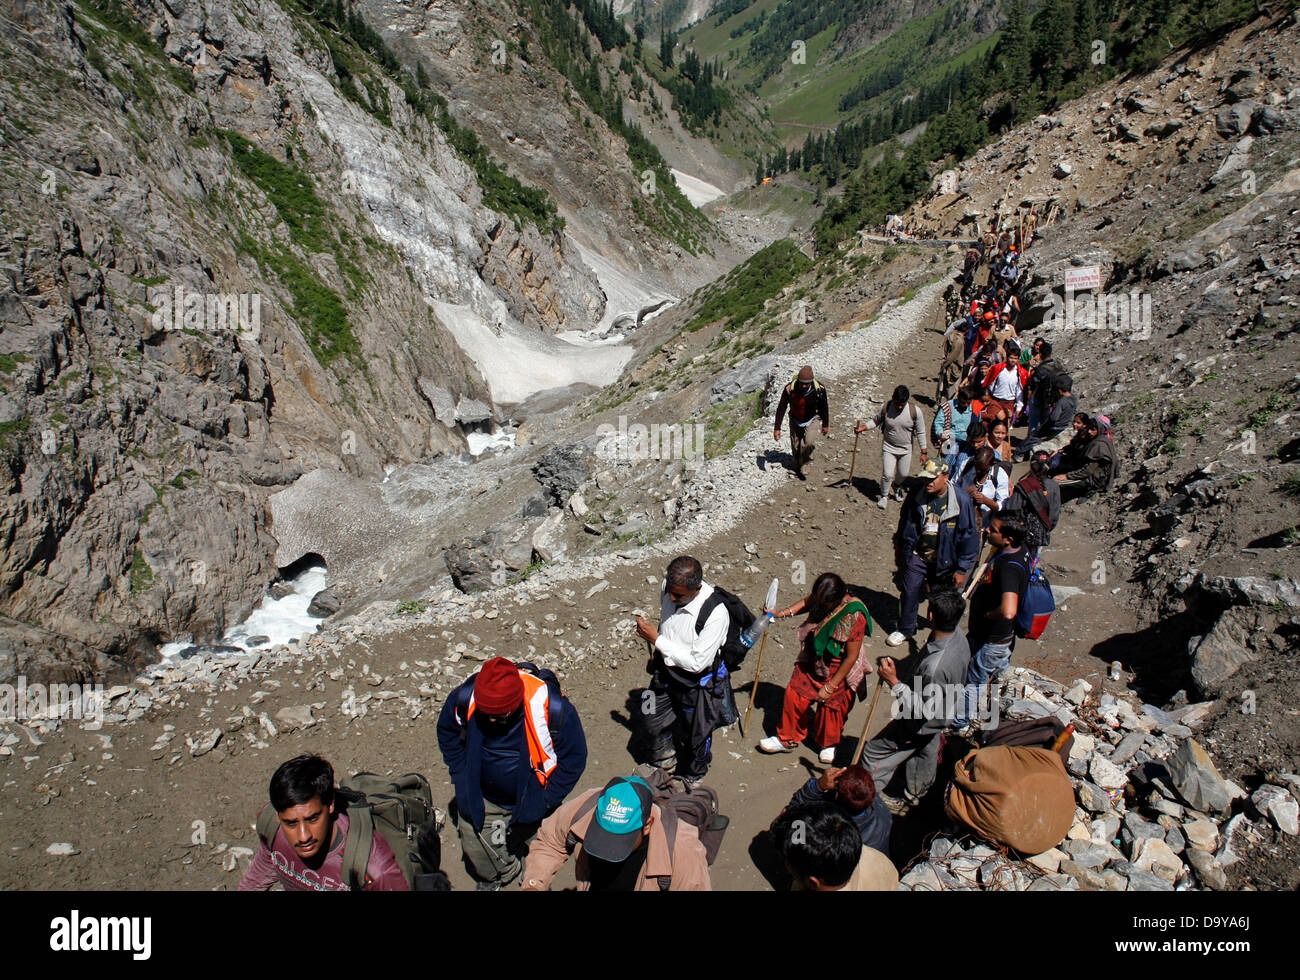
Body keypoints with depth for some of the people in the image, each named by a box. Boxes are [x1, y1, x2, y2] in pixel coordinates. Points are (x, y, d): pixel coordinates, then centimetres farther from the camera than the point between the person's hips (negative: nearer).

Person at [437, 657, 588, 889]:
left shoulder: (552, 709, -33)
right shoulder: (465, 698, -25)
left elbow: (574, 757, -15)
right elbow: (447, 732, 0)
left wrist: (545, 800, -13)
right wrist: (462, 776, -2)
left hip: (530, 799, -2)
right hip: (481, 797, 2)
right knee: (475, 848, 16)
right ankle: (490, 879, 49)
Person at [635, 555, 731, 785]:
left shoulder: (716, 614, -36)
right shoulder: (669, 586, -17)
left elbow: (697, 663, -31)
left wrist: (656, 639, -28)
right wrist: (655, 654, 15)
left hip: (697, 682, -5)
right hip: (666, 668, 5)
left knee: (695, 735, 18)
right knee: (653, 719, 22)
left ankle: (692, 777, 49)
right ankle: (666, 758, 54)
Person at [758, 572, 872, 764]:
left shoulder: (854, 616, -33)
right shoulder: (820, 597, -17)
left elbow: (851, 657, -25)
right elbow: (806, 603, 10)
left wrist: (830, 687, -18)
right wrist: (781, 613, -6)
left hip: (838, 671, -5)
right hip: (812, 661, 5)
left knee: (831, 706, 13)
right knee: (795, 695, 10)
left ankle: (829, 744, 45)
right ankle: (788, 739, 35)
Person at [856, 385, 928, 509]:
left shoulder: (915, 412, -17)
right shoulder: (885, 407, -15)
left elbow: (920, 433, -8)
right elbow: (876, 421, 3)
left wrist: (924, 452, -5)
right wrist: (863, 428, -14)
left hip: (906, 449, 1)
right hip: (888, 448, -1)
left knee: (903, 474, 15)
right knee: (887, 474, -8)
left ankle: (897, 486, 51)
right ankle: (884, 497, 18)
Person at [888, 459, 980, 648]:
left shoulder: (962, 500, -19)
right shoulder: (917, 495, -9)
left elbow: (969, 536, -11)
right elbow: (905, 521, 10)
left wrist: (961, 569, -9)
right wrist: (899, 548, 17)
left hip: (944, 560, -2)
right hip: (917, 556, 2)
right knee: (910, 593, 8)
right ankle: (905, 630, 29)